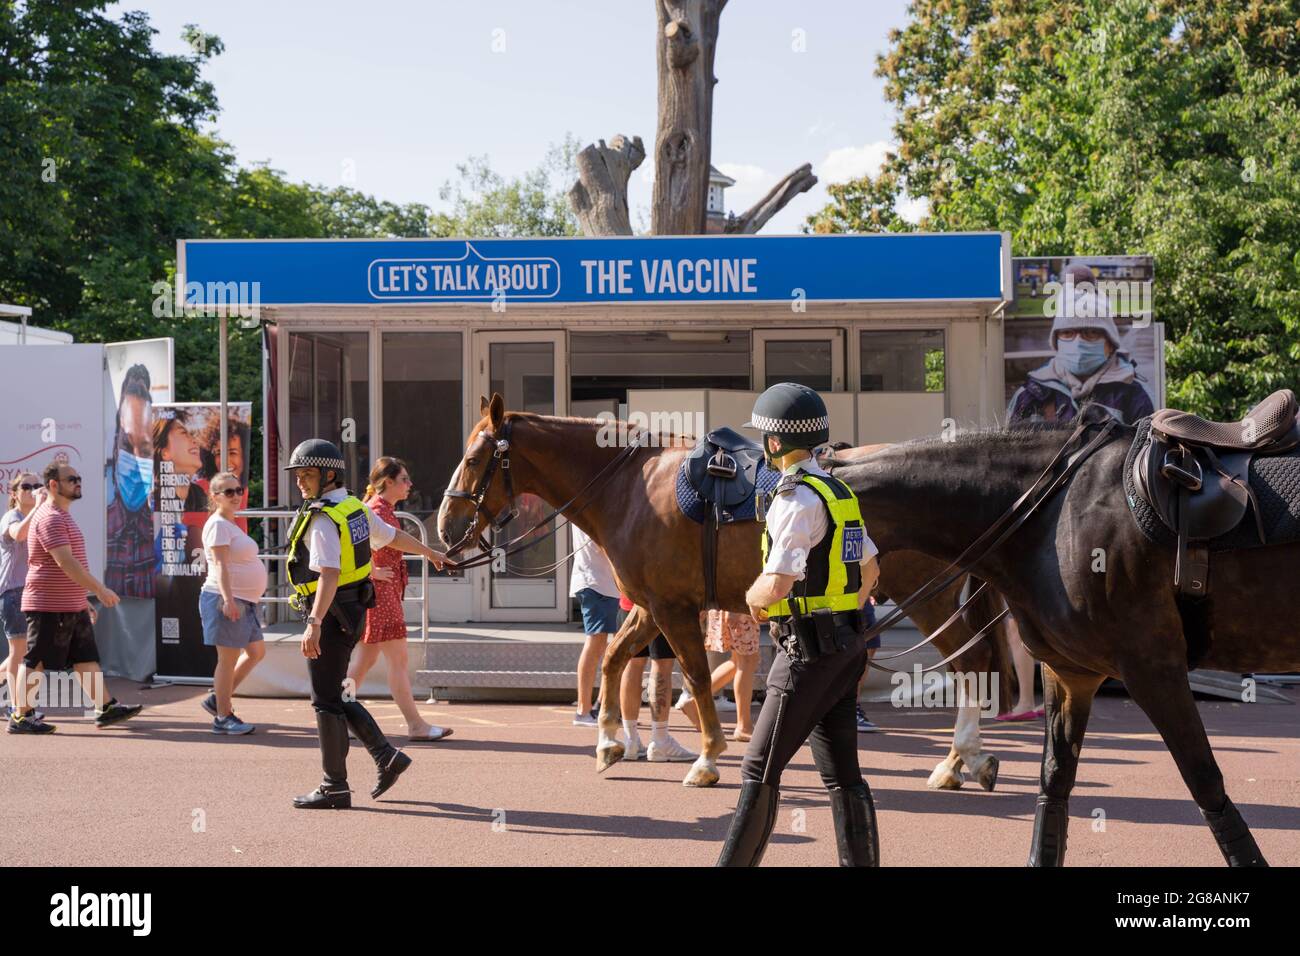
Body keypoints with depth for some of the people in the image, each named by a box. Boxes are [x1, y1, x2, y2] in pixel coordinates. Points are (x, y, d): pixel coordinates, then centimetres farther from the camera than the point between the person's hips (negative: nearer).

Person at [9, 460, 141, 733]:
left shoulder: (62, 517, 17)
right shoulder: (49, 518, -16)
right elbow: (66, 563, -25)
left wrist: (85, 602, 23)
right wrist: (99, 590, -25)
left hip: (73, 607, 10)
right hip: (48, 607, -10)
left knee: (86, 659, 9)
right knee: (35, 662, -2)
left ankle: (106, 707, 11)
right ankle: (20, 717, 5)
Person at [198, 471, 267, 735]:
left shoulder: (230, 524, 18)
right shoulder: (218, 524, -11)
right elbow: (220, 565, -21)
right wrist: (228, 599, -29)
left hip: (243, 602, 10)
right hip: (226, 601, -10)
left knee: (256, 652, 15)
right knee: (229, 658, -4)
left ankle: (217, 700, 21)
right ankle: (223, 717, 3)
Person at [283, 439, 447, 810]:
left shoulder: (322, 520, -19)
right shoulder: (355, 508, 9)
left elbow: (328, 575, -31)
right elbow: (394, 536, 24)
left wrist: (314, 624, -40)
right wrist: (429, 552, 42)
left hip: (332, 616, -9)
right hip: (352, 612, 9)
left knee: (326, 700, -1)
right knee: (333, 695, 17)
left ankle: (335, 788, 5)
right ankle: (387, 757, 16)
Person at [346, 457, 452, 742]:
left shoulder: (383, 510, 16)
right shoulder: (378, 511, -16)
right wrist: (373, 573, -21)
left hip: (386, 592, 10)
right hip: (379, 592, -10)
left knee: (366, 659, 14)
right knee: (398, 659, -6)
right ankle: (416, 725, -3)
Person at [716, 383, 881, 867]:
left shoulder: (796, 498, -16)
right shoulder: (839, 491, 13)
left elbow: (777, 585, -22)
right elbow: (870, 571, 22)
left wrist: (753, 598, -2)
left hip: (809, 650, -9)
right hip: (846, 645, 9)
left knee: (760, 769, -2)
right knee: (842, 773, 10)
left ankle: (737, 861, 3)